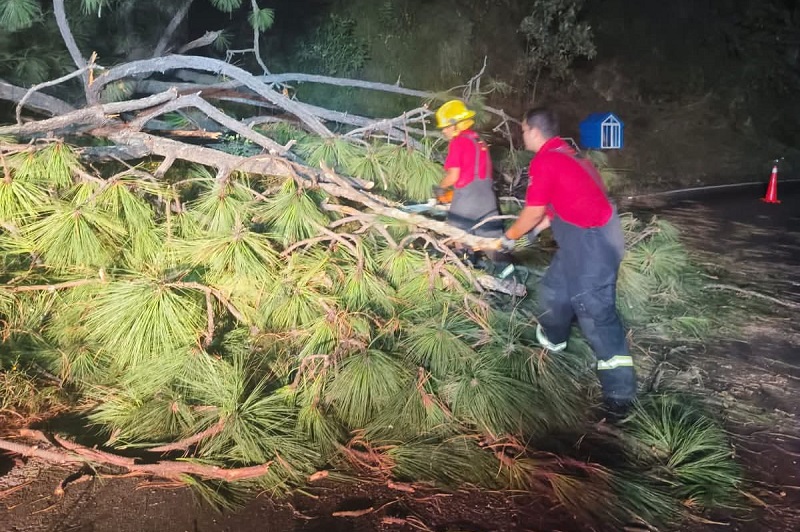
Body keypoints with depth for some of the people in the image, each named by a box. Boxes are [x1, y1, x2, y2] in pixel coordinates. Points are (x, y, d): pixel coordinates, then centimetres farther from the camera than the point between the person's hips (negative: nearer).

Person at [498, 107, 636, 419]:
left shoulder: (544, 161, -15)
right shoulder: (565, 153, 15)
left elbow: (533, 211, -10)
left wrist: (509, 237, 7)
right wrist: (536, 229, 27)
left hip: (591, 242, -10)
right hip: (587, 236, 10)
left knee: (595, 312, -6)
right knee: (555, 289, 25)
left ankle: (619, 393, 2)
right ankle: (552, 339, 48)